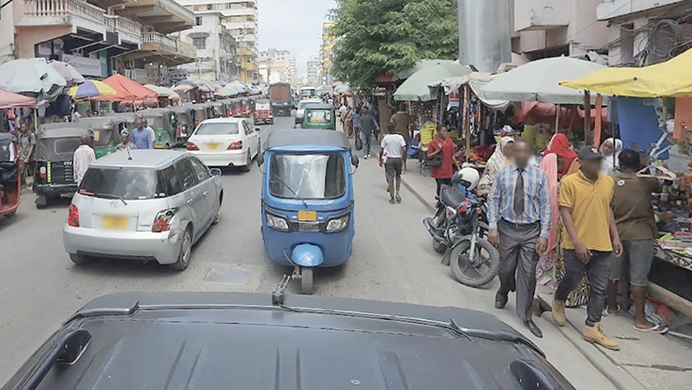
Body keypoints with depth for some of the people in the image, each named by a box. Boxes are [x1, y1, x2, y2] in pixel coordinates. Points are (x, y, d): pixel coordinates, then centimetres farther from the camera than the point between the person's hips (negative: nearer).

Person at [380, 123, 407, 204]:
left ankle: (392, 197, 2)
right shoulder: (400, 137, -4)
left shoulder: (385, 138, -4)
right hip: (398, 159, 1)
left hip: (390, 159, -1)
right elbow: (404, 149, -12)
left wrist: (380, 160, 7)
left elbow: (381, 151, -5)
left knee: (390, 178, 3)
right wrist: (402, 159, -3)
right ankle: (397, 193, 9)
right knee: (398, 176, 20)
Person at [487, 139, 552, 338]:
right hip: (507, 228, 1)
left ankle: (525, 316, 13)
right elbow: (493, 200, 0)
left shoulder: (540, 176, -2)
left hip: (531, 231, -1)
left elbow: (546, 206, -3)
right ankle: (503, 292, 47)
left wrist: (544, 234, -8)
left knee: (528, 273, 1)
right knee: (506, 268, 12)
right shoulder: (503, 172, 0)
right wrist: (493, 227, -7)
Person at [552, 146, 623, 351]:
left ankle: (592, 328, 15)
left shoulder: (608, 182, 6)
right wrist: (577, 242, -17)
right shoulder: (569, 182, -10)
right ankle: (558, 302, 42)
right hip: (577, 245, -4)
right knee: (572, 280, 12)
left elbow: (607, 209, 17)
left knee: (599, 289, 5)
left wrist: (615, 236, 12)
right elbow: (565, 213, -11)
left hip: (602, 245, 4)